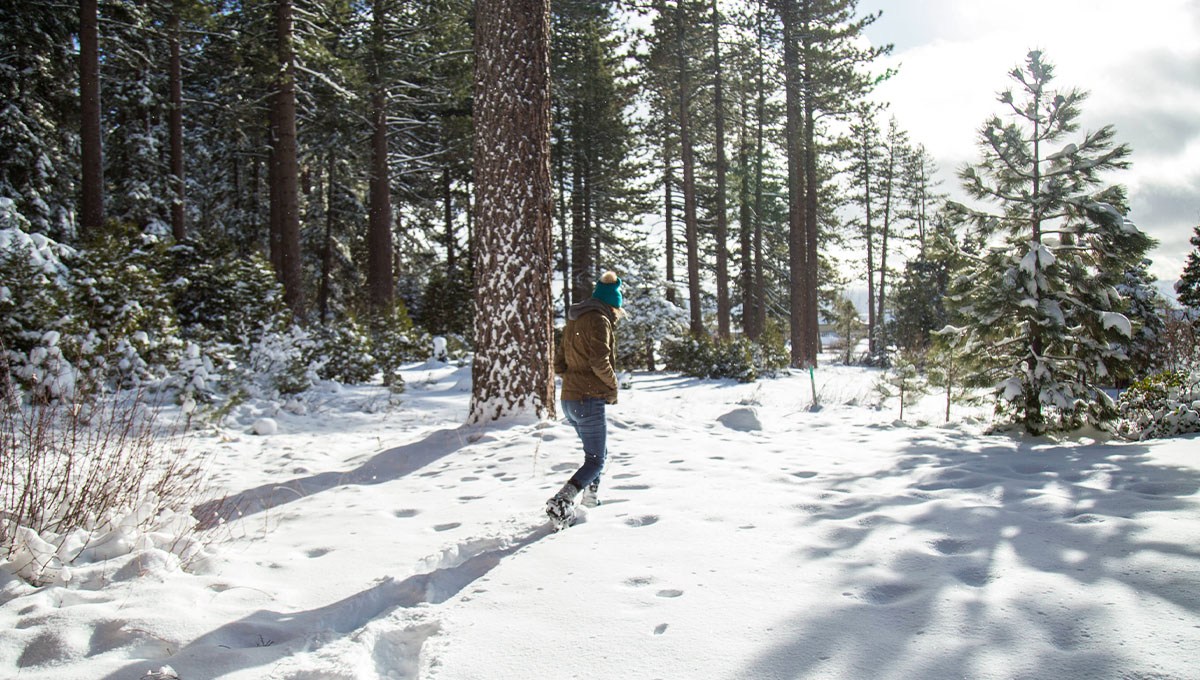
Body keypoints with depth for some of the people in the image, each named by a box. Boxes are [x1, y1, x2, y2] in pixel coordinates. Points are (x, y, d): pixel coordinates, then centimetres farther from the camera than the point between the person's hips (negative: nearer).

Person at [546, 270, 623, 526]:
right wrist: (613, 385, -6)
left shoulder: (573, 321, 17)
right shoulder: (599, 320, -11)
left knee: (599, 452, 24)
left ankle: (590, 500, 29)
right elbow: (600, 362, -21)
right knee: (595, 461, -5)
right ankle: (561, 502, -20)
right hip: (589, 400, -9)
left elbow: (559, 364, 17)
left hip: (569, 399, 9)